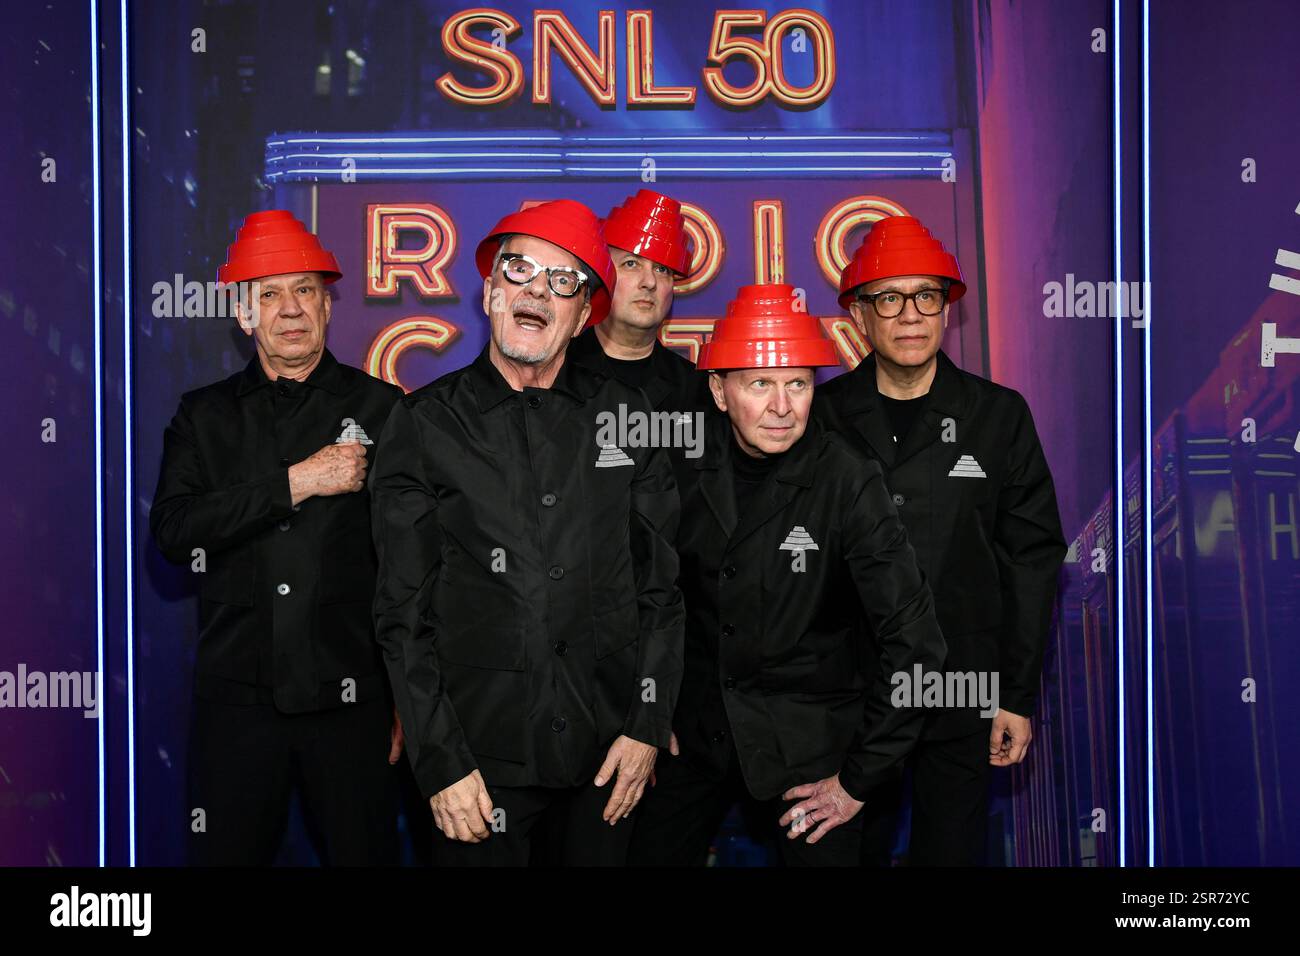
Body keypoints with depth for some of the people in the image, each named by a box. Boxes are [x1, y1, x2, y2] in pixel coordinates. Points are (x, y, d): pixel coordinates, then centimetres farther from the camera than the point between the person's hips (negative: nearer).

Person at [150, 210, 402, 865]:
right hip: (237, 695, 2)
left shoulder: (380, 410, 2)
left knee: (364, 853, 6)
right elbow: (171, 530, -5)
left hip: (352, 698, -1)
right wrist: (296, 481, -13)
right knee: (225, 855, 9)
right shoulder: (205, 415, 10)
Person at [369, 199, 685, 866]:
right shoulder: (426, 424, -1)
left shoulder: (624, 414, 5)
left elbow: (661, 581, 6)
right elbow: (404, 612, -3)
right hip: (481, 754, -2)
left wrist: (648, 725, -1)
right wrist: (440, 763, -8)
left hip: (608, 753, 2)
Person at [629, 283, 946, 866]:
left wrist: (860, 779, -15)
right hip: (700, 732, 4)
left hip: (812, 745, -3)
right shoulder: (686, 467, -6)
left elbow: (913, 642, -19)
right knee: (649, 855, 11)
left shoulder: (848, 482, -18)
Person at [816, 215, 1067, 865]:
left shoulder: (998, 415, 1)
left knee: (952, 852, 8)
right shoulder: (822, 414, 0)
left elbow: (1031, 559, 2)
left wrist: (1020, 696, -2)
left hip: (962, 695, 0)